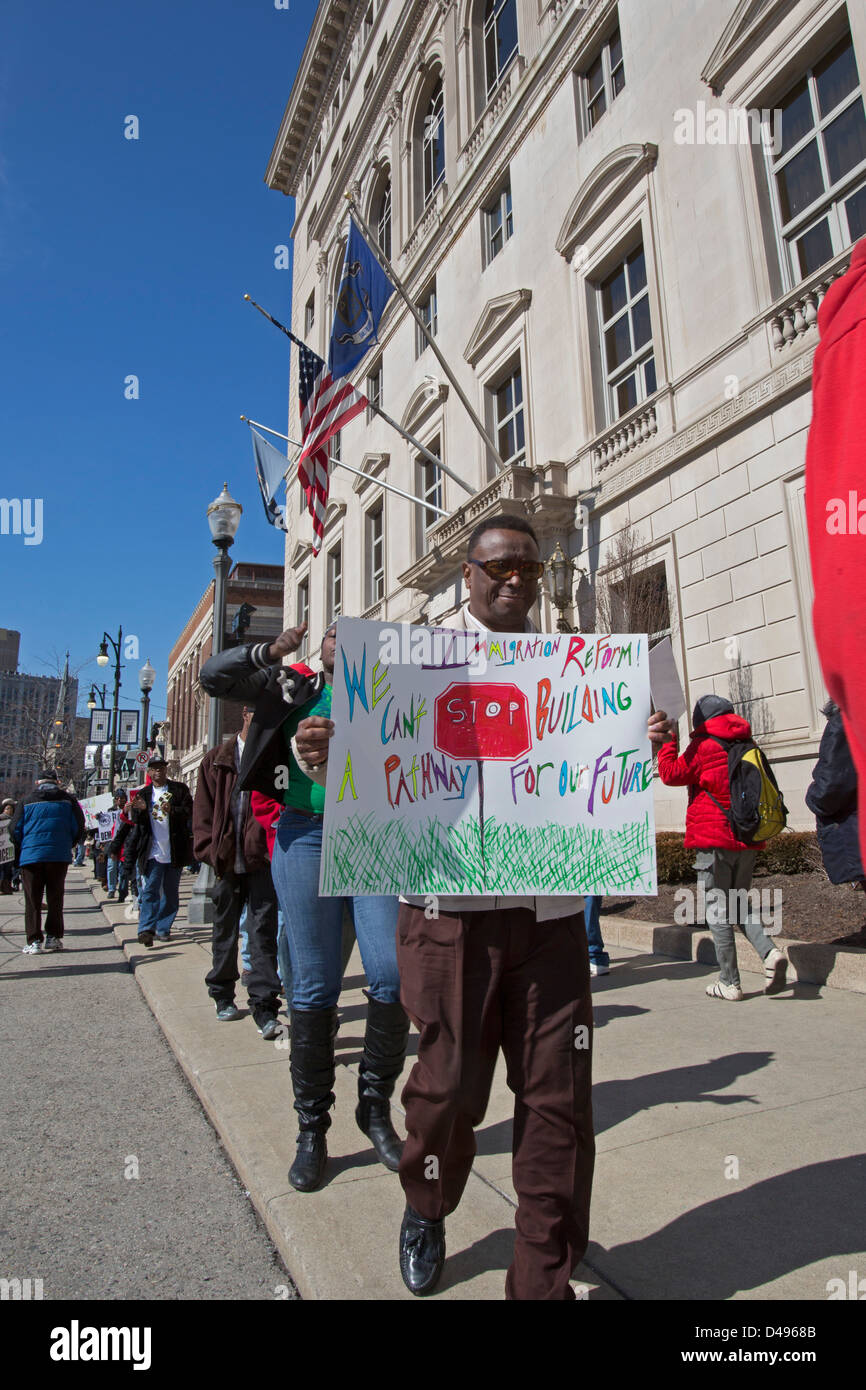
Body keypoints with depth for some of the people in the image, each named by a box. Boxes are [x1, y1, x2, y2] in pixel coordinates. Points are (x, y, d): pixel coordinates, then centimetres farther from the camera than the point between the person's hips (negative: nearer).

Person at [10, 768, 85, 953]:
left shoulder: (26, 803, 5)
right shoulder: (68, 801, 5)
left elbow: (15, 830, 5)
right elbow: (78, 828, 4)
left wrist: (23, 850, 21)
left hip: (31, 856, 0)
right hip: (59, 856, 0)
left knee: (32, 900, 5)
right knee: (55, 897, 11)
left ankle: (34, 940, 2)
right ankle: (53, 936, 11)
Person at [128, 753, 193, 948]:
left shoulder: (180, 789, 6)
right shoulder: (143, 794, 12)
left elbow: (189, 811, -5)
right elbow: (136, 821, 5)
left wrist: (172, 810, -25)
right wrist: (141, 810, -18)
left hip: (174, 851, 0)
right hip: (152, 853, 0)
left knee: (170, 892, 8)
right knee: (150, 890, -10)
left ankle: (163, 928, 19)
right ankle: (146, 929, -11)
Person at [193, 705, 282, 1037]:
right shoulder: (216, 760, 8)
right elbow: (203, 809, 6)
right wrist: (212, 850, -3)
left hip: (262, 861, -2)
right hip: (227, 862, 2)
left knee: (263, 929, -4)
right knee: (225, 929, 15)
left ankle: (264, 1005, 1)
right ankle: (223, 995, 31)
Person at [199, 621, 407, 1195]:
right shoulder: (295, 688, 12)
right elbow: (214, 675, 7)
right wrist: (270, 652, -5)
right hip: (307, 837, -1)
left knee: (395, 976, -7)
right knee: (314, 989, 3)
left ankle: (376, 1105, 18)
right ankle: (312, 1130, 19)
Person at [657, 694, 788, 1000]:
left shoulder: (704, 747, -8)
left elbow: (671, 773, -6)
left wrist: (669, 741, 5)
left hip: (714, 840, -6)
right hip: (748, 839, 7)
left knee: (717, 908, 1)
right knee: (738, 902, 19)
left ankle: (729, 983, 4)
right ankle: (769, 951, -4)